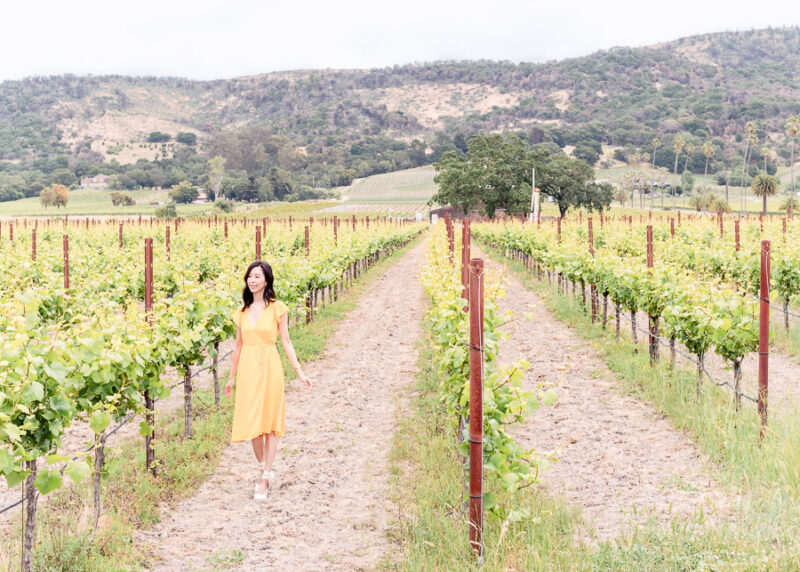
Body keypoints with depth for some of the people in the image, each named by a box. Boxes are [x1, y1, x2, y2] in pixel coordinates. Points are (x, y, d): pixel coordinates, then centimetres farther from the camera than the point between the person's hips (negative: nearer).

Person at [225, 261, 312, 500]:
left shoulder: (277, 308, -2)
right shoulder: (242, 312, 9)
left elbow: (286, 342, 0)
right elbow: (238, 345, 15)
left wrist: (299, 371, -6)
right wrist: (232, 377, 18)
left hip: (269, 367, -4)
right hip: (247, 369, 4)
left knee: (270, 421, 1)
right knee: (251, 421, 5)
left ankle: (264, 478, 6)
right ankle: (263, 469, 26)